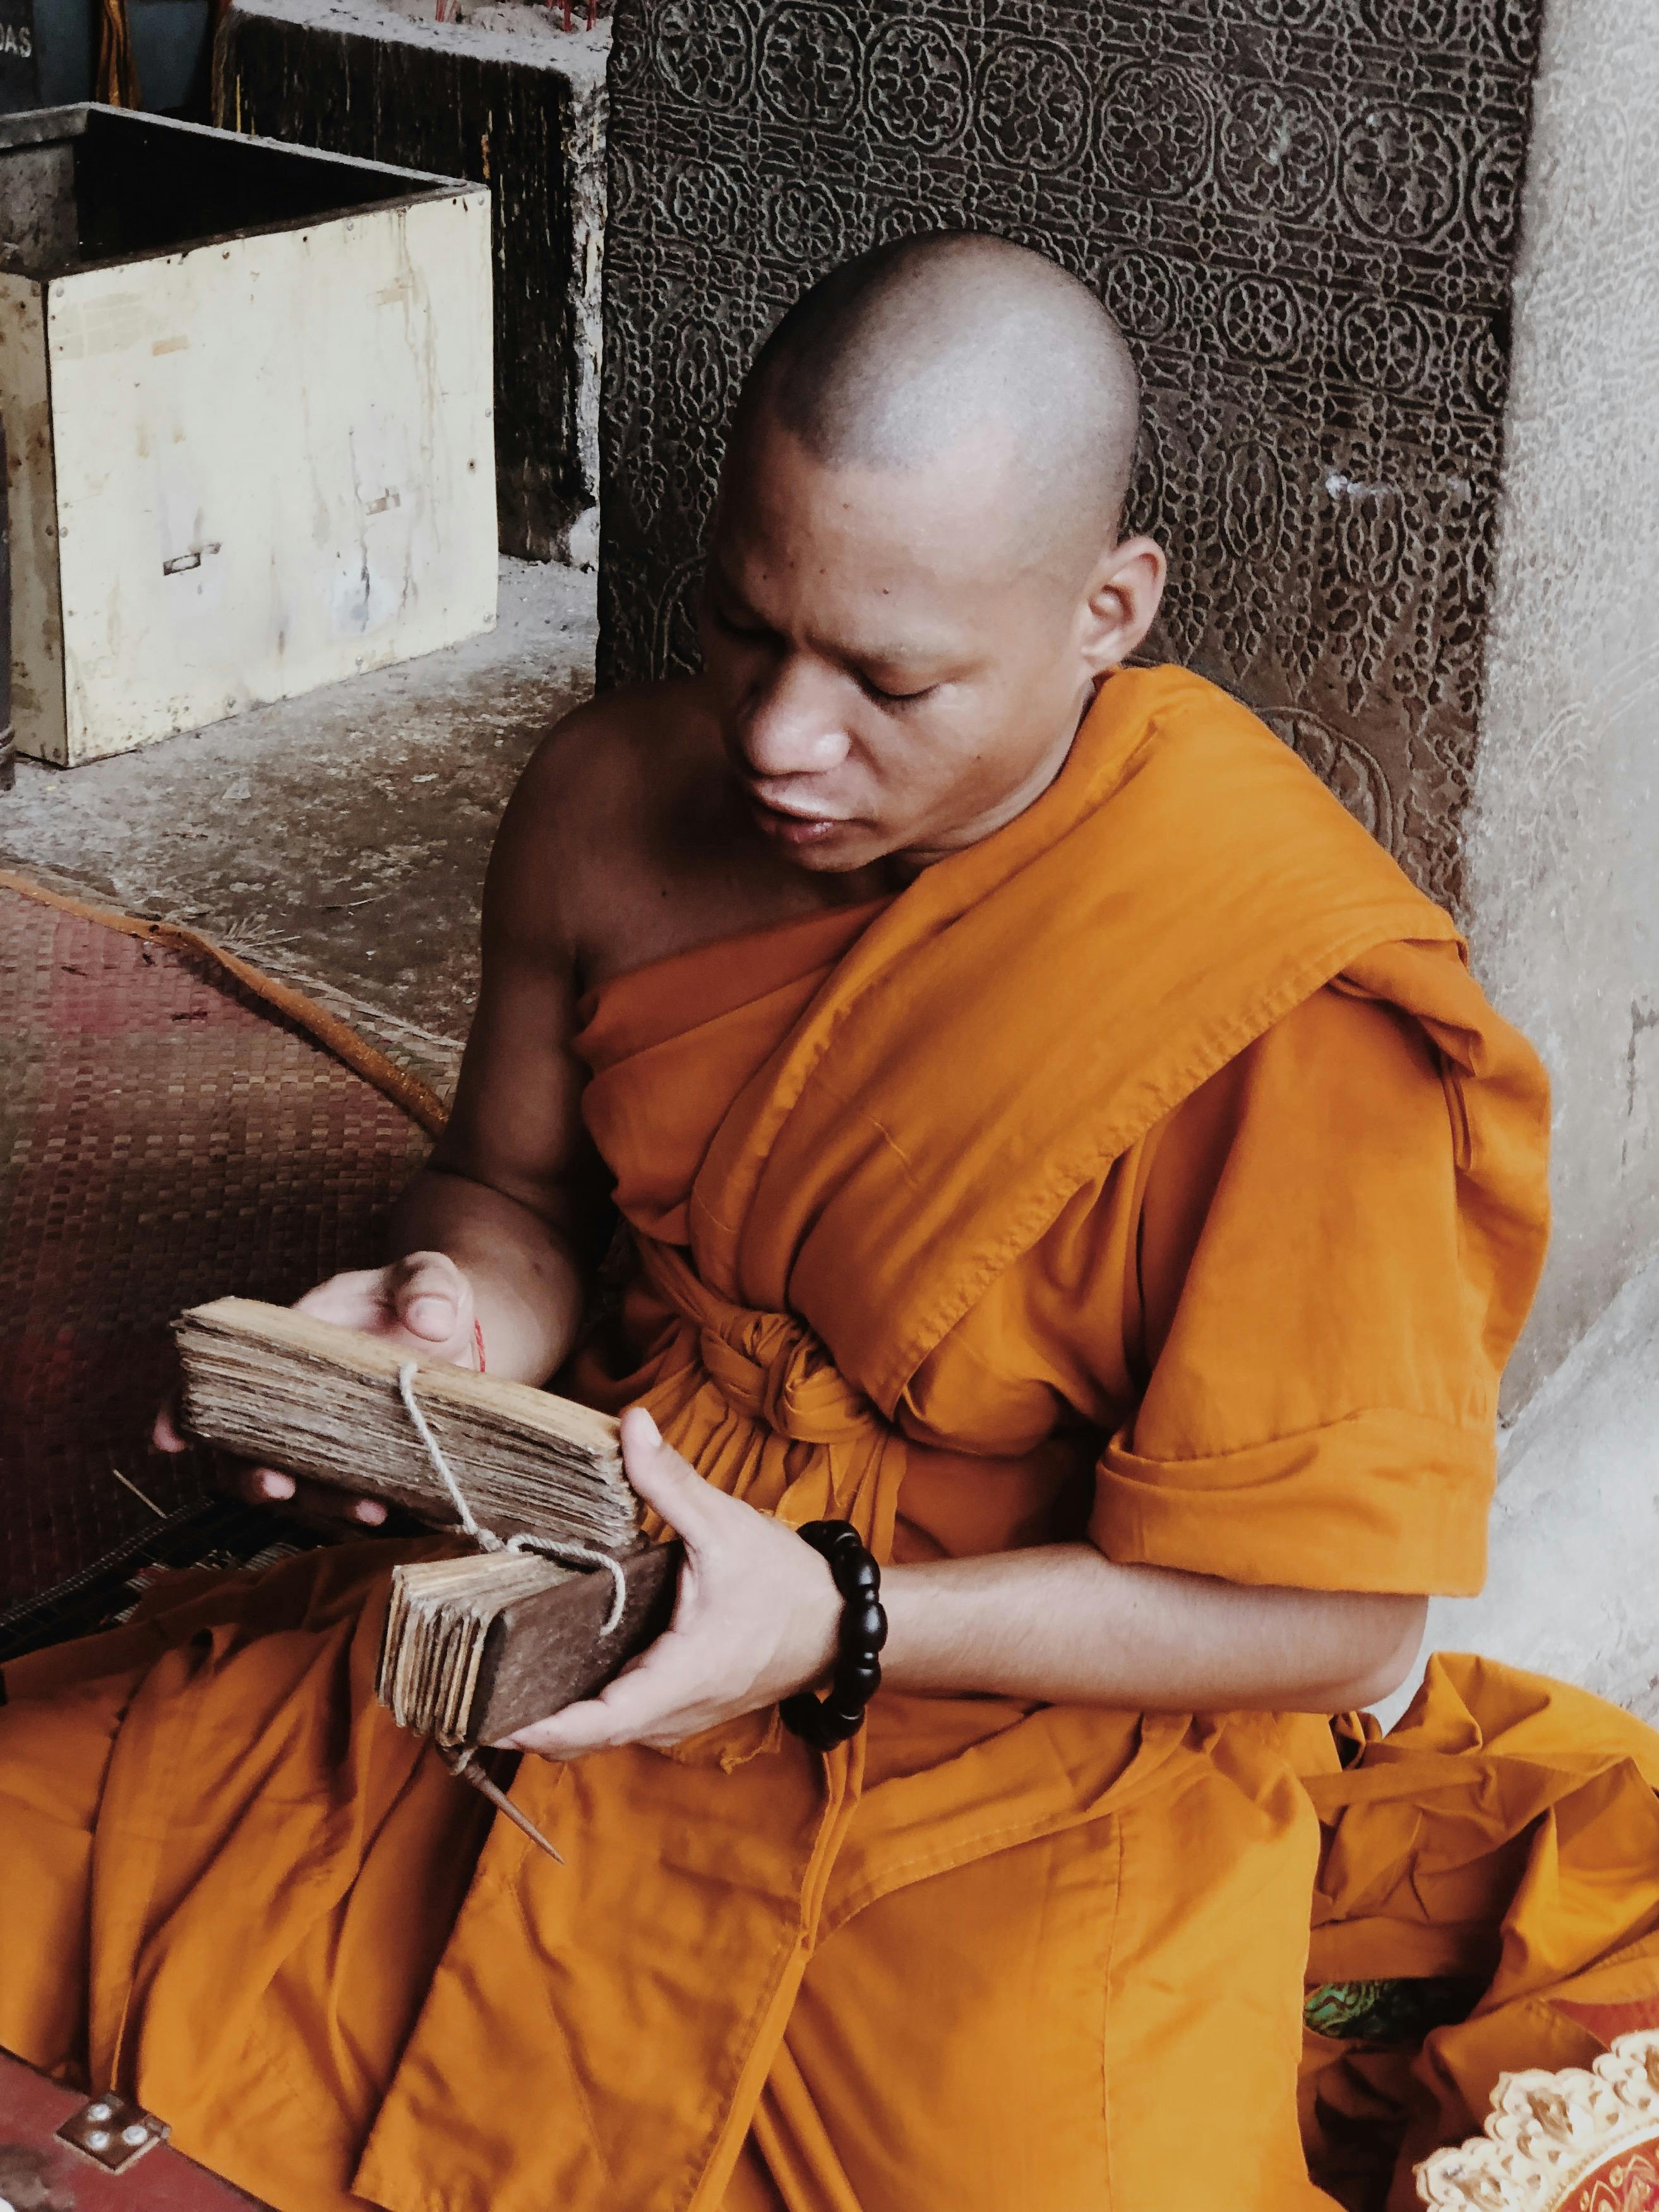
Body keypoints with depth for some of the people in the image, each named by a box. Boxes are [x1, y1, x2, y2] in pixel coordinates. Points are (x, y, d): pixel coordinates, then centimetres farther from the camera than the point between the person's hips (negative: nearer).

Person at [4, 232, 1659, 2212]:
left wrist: (839, 1630, -26)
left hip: (1026, 1737, -4)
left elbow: (1334, 1612, -17)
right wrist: (459, 1310, -12)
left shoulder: (1282, 1013, -23)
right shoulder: (611, 802, -6)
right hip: (601, 1623, 5)